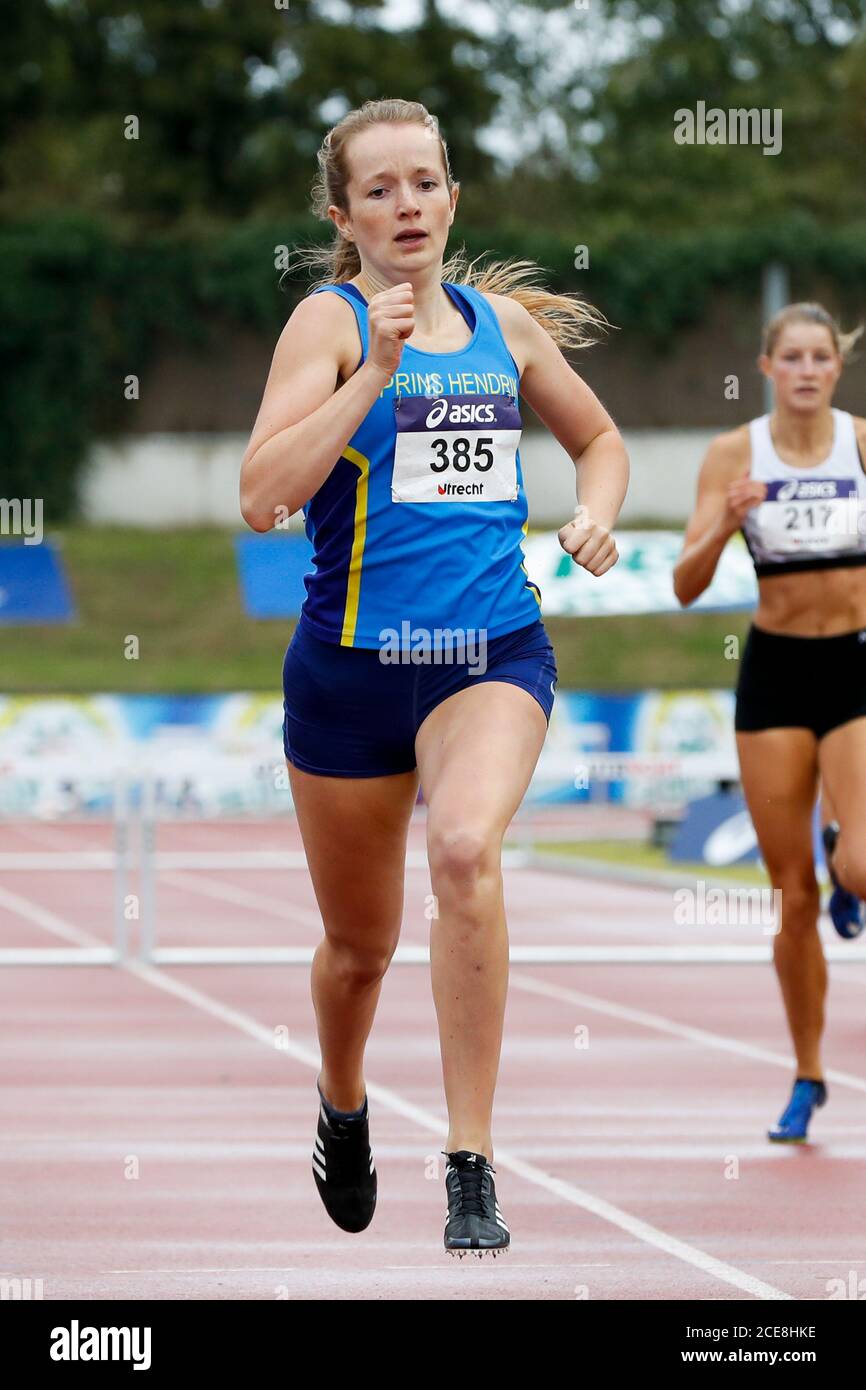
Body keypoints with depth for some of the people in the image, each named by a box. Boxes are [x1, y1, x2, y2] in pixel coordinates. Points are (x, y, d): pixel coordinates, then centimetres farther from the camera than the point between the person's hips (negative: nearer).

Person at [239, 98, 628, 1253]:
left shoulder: (504, 320, 8)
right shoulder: (330, 323, -5)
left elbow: (599, 438, 25)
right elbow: (260, 497, -18)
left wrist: (596, 516, 4)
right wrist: (376, 370, -22)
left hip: (495, 654, 1)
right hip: (353, 662, -1)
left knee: (465, 844, -30)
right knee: (361, 942, 12)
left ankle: (472, 1168, -25)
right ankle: (343, 1105, 48)